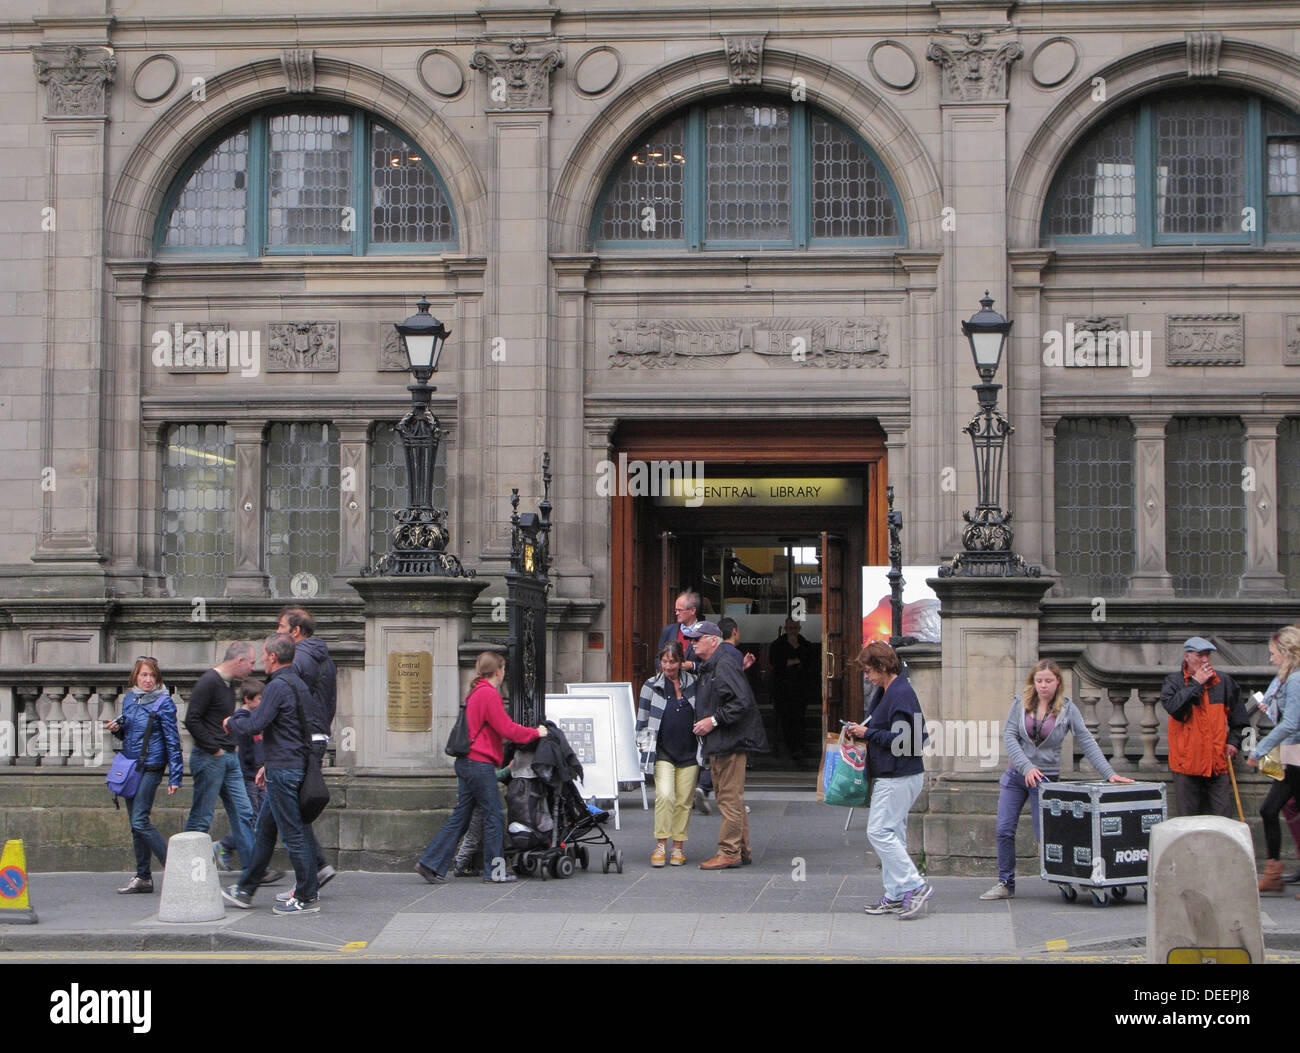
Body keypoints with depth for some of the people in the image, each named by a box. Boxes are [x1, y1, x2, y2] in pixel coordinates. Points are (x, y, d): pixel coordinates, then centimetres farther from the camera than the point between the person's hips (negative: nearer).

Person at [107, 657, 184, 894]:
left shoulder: (163, 703, -7)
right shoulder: (128, 699, 11)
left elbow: (173, 741, -8)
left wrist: (175, 777, -12)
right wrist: (117, 729, -1)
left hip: (150, 767, -7)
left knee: (139, 820, -15)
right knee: (135, 823, 8)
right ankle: (143, 877, 15)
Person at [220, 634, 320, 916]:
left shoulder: (278, 686, -16)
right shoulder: (298, 684, 15)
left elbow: (255, 725, -20)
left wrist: (233, 720, 2)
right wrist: (269, 765, 25)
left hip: (283, 771, -10)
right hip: (295, 765, 10)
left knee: (292, 834, -5)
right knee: (263, 831, 17)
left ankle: (307, 898, 0)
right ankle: (245, 890, 25)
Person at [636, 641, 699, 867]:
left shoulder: (693, 684, 7)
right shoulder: (652, 686, 5)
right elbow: (642, 719, 8)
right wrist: (644, 743, 1)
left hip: (689, 753, 2)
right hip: (662, 752, -2)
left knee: (684, 801, 2)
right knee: (664, 795, -17)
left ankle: (678, 846, 11)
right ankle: (660, 845, -10)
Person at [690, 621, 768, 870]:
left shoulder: (724, 667, -13)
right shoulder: (705, 670, 19)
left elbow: (743, 701, -22)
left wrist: (714, 720, -19)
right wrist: (703, 723, 13)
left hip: (731, 743, -11)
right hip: (717, 745, 11)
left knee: (730, 798, -8)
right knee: (727, 798, 14)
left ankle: (729, 853, -7)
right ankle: (742, 851, 20)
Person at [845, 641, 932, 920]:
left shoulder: (900, 694, -17)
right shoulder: (889, 692, 15)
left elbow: (902, 739, -22)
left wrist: (868, 733, -14)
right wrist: (863, 730, 8)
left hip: (898, 778, -11)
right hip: (893, 775, 11)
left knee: (879, 832, -11)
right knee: (891, 833, 11)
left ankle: (915, 887, -9)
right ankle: (895, 896, 14)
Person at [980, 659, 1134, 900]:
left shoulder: (1067, 709, -2)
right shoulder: (1021, 703, 1)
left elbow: (1087, 742, -3)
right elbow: (1009, 736, -5)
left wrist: (1109, 773, -12)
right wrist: (1027, 767, -18)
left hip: (1046, 778, -2)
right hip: (1015, 773, 2)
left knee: (1045, 833, -5)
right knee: (1004, 830, -2)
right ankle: (1005, 884, 8)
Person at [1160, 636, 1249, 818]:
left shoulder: (1224, 682, 10)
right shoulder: (1173, 682, 3)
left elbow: (1239, 717, 21)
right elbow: (1173, 708, -18)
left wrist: (1233, 741, 7)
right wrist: (1196, 683, -13)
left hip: (1218, 763, 2)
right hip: (1187, 762, -2)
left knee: (1223, 818, -1)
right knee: (1188, 821, 2)